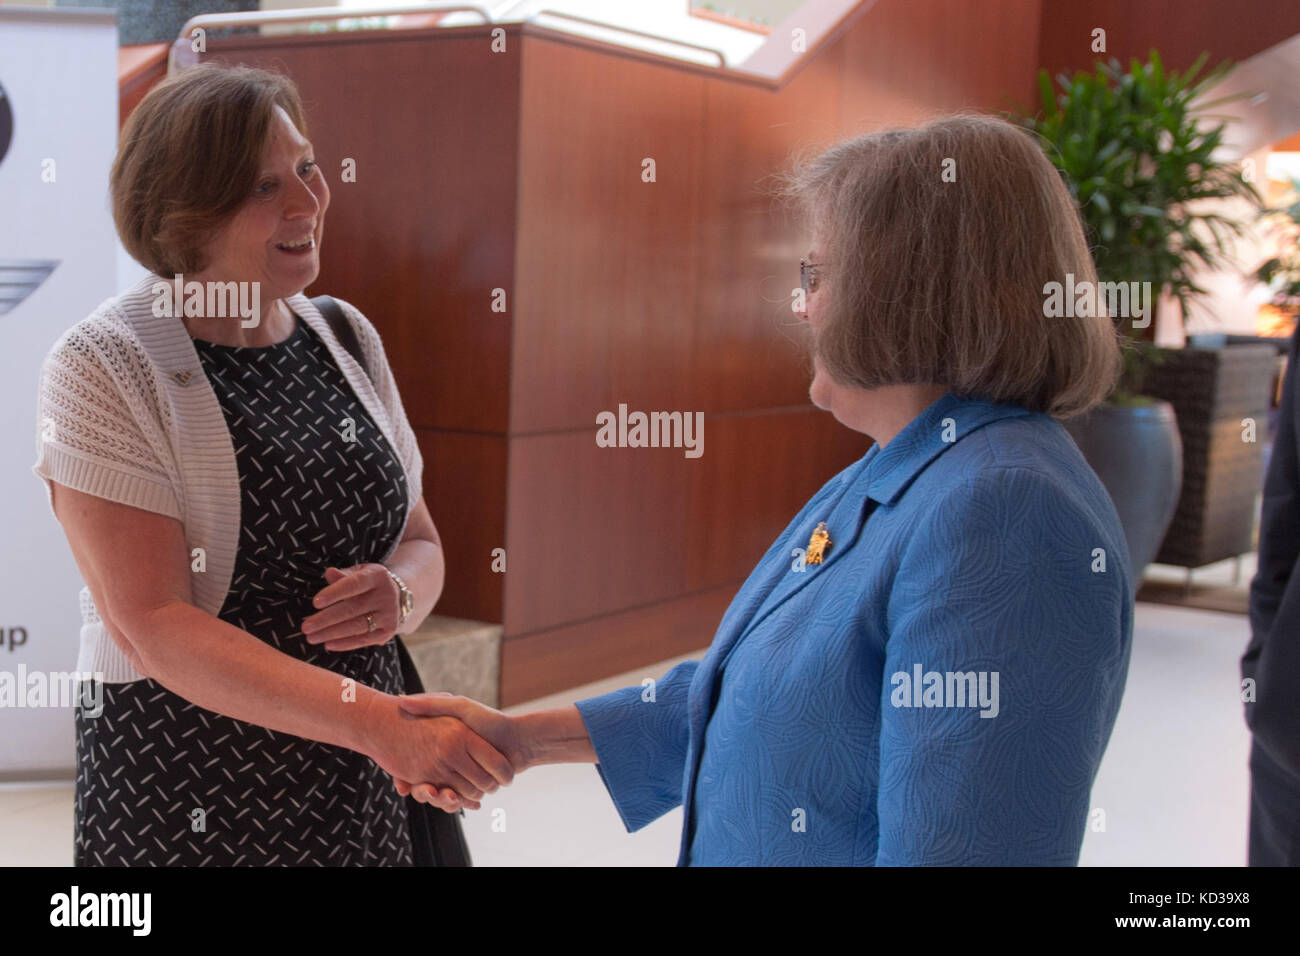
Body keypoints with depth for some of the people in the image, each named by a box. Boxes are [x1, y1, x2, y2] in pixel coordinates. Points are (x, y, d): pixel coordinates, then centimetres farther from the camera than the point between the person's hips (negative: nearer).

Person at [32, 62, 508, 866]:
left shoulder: (346, 336, 5)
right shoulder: (102, 368, -12)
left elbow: (420, 543, 11)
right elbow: (151, 626, -19)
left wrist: (397, 595, -12)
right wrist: (379, 722, -27)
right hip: (188, 795, -5)